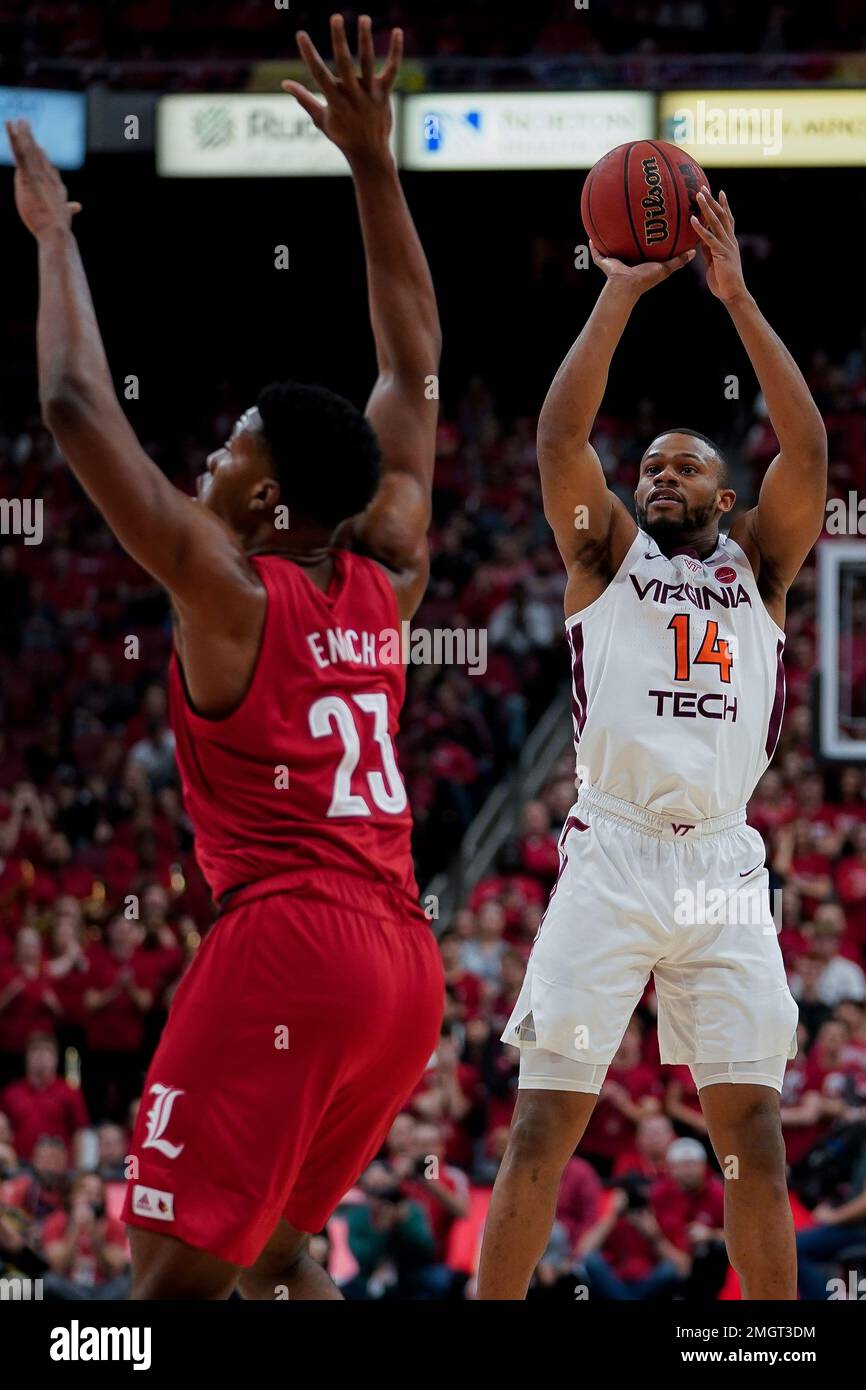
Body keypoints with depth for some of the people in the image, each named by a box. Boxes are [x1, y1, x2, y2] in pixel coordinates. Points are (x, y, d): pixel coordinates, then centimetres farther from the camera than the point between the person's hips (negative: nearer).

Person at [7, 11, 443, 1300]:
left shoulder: (228, 590, -5)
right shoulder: (387, 582, 12)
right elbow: (414, 373, 22)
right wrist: (373, 164, 22)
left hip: (285, 948, -8)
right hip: (405, 962, 8)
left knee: (173, 1268, -8)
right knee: (275, 1245, 22)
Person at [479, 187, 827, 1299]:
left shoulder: (757, 566, 17)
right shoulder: (606, 556, 14)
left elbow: (806, 447, 3)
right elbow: (560, 435, -1)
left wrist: (736, 297, -1)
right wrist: (620, 297, -2)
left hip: (724, 867, 2)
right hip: (612, 858, -2)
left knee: (753, 1131, 0)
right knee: (543, 1127, -5)